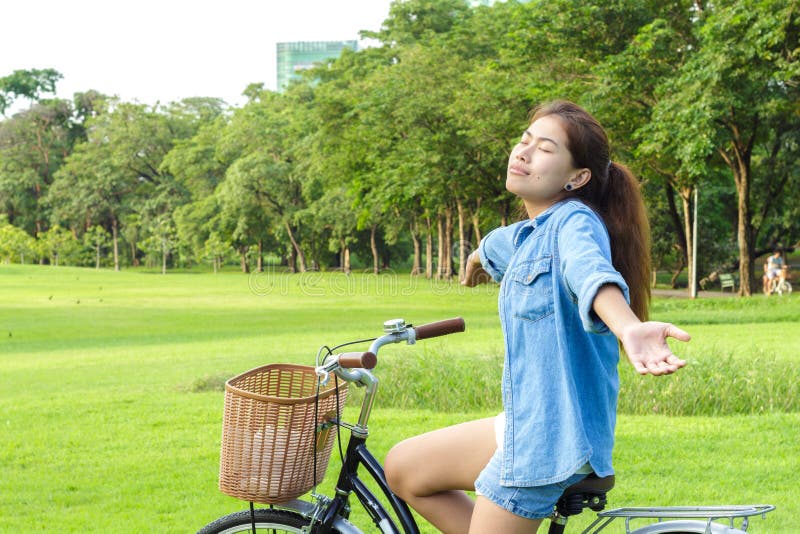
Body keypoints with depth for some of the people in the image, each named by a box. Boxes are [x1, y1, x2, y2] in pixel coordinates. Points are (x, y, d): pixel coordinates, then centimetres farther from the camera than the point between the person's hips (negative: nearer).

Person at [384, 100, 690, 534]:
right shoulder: (526, 235, 11)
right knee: (402, 468, 18)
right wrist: (477, 259, 60)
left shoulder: (575, 222, -16)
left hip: (551, 439, -9)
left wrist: (629, 327, -60)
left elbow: (591, 271, -40)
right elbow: (495, 247, 37)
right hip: (523, 425, 9)